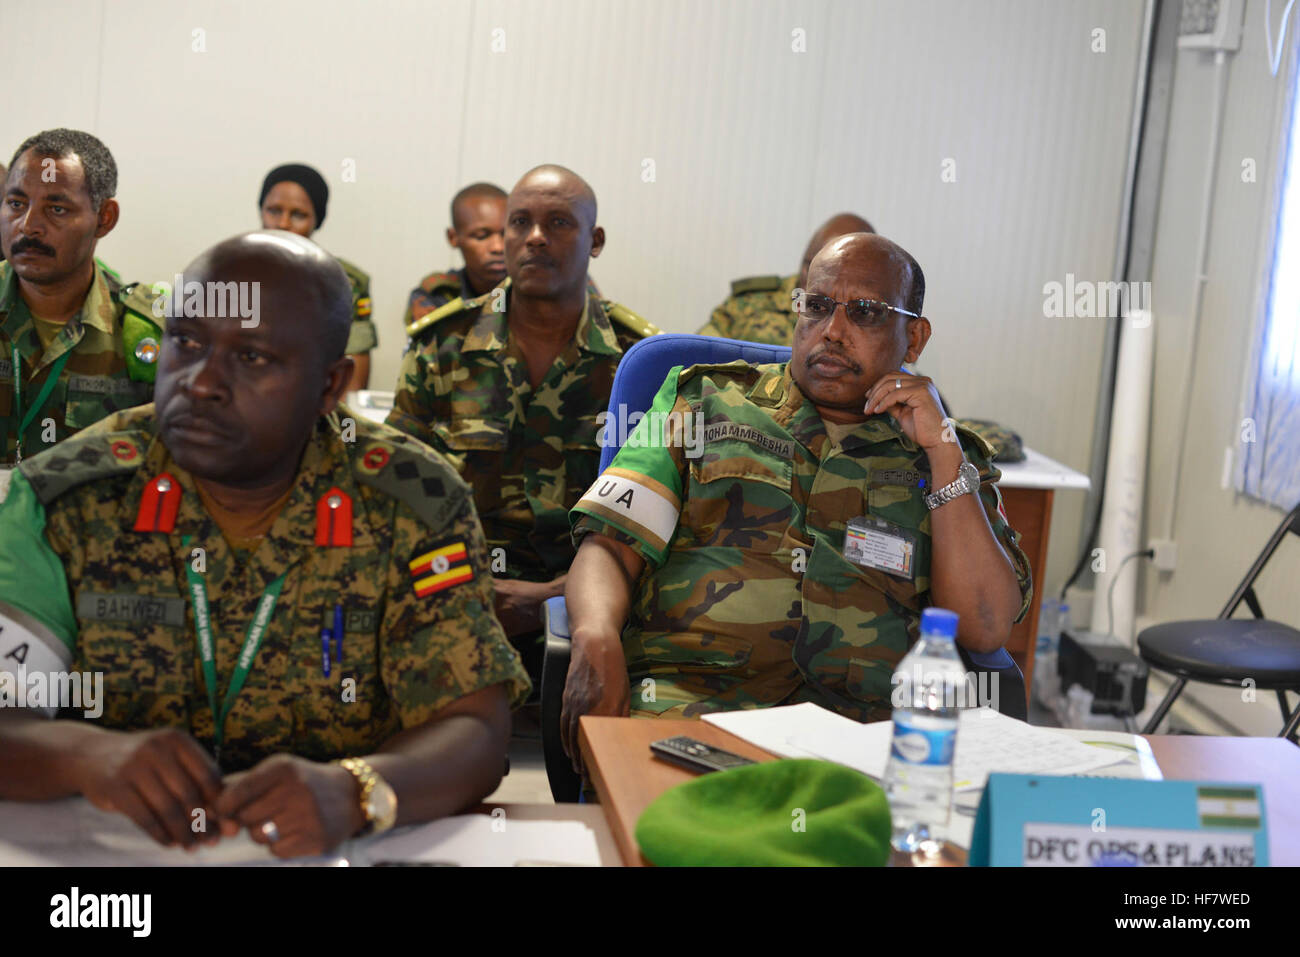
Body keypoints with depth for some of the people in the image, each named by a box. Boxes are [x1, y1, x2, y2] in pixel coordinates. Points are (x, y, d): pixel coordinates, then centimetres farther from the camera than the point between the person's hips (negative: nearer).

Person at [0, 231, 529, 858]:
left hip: (336, 854, -1)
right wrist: (87, 754, -32)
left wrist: (351, 792, -30)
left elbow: (475, 733, -11)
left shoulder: (415, 506, -5)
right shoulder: (65, 497, -4)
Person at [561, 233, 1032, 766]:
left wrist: (943, 450, 4)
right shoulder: (708, 399, 20)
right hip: (681, 699, -1)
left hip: (857, 723, 1)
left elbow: (985, 629, 6)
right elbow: (613, 545, 10)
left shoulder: (944, 459, 20)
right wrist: (596, 641, -13)